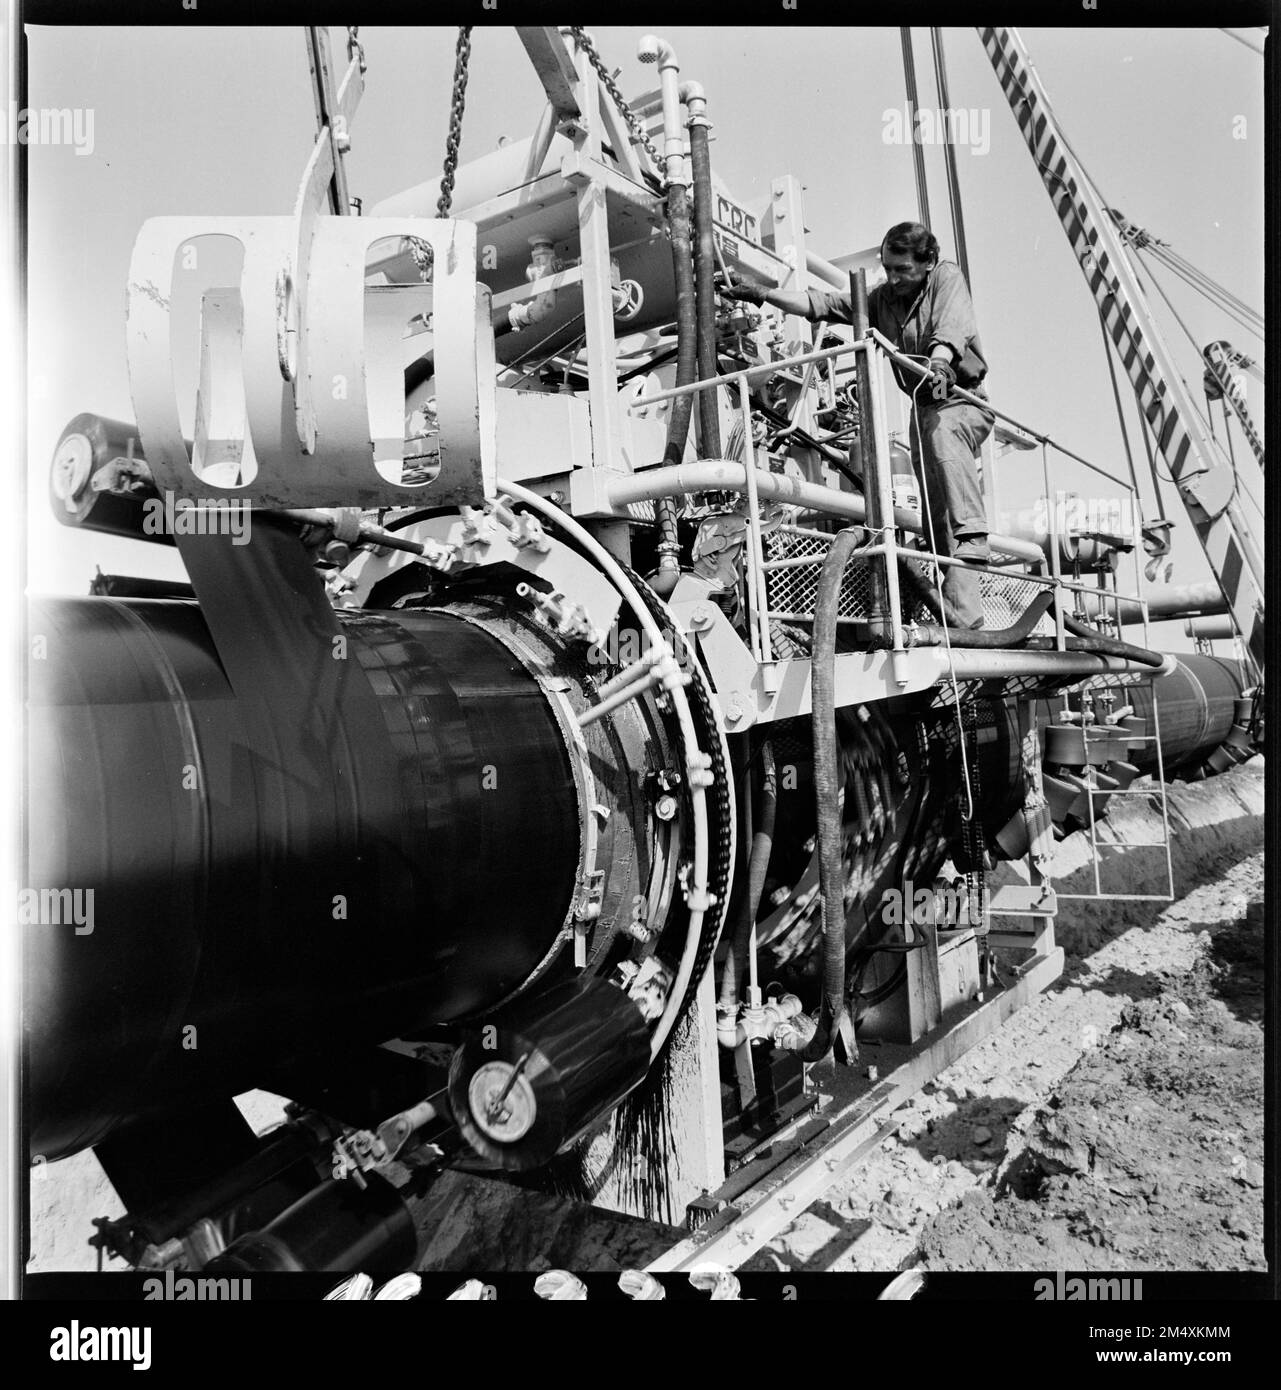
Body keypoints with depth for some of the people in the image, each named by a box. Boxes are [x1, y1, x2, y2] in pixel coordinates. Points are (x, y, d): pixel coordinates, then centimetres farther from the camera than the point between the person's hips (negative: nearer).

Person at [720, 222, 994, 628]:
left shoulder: (947, 277, -7)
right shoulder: (880, 299, 5)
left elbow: (952, 324, -28)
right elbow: (819, 304, -3)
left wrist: (939, 362, -49)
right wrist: (760, 294, -13)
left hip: (966, 400, -5)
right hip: (924, 406, 5)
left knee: (942, 432, -41)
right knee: (937, 516, 1)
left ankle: (973, 536, -44)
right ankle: (965, 616, 6)